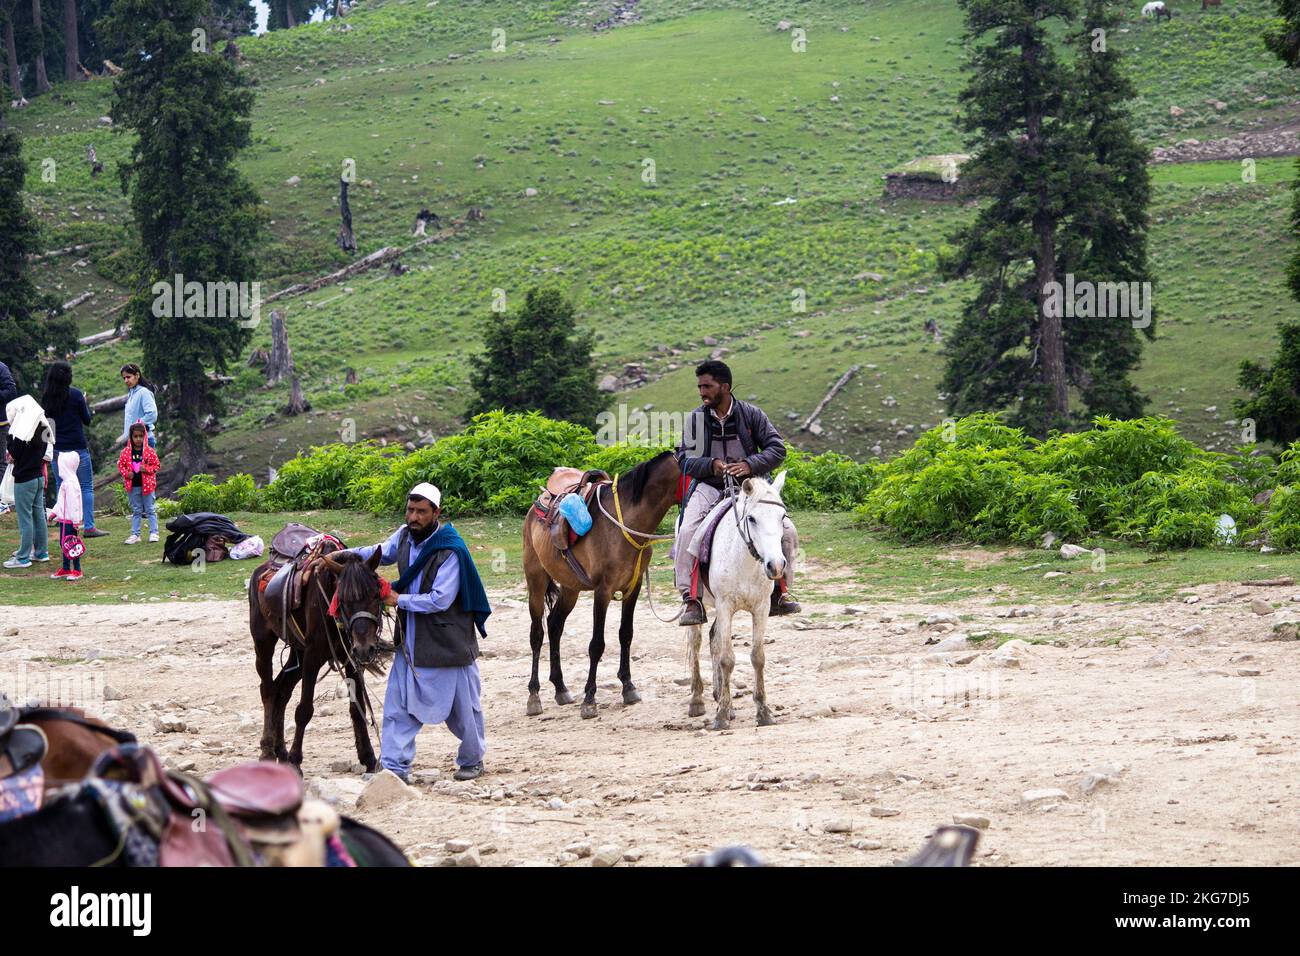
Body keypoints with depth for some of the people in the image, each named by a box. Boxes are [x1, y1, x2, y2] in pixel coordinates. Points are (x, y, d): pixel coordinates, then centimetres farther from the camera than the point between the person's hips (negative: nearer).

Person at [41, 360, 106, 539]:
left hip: (57, 449, 4)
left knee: (61, 489, 10)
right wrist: (85, 404, 13)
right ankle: (89, 527, -3)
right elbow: (87, 420, -2)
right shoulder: (76, 395, -10)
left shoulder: (47, 398, 1)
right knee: (86, 487, 3)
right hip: (77, 448, -4)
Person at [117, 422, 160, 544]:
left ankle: (153, 533, 11)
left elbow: (156, 466, -1)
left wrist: (147, 469, -18)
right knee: (136, 511, 11)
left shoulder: (150, 452, -6)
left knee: (150, 510, 5)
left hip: (147, 485, -2)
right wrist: (126, 474, -11)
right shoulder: (126, 452, -1)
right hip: (133, 486, 2)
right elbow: (120, 465, 6)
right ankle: (135, 535, 15)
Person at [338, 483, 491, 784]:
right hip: (411, 640, 6)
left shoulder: (450, 550, -21)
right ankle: (395, 767, 2)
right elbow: (382, 553, 21)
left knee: (461, 706, 9)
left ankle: (472, 759, 28)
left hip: (448, 642, -6)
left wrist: (400, 600, -16)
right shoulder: (405, 536, 1)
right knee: (398, 703, 0)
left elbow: (440, 600, -24)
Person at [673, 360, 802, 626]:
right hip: (709, 486, 0)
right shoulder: (696, 419, 2)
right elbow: (685, 458, -1)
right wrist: (711, 465, -21)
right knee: (687, 532, -26)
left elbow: (777, 448, -5)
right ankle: (691, 601, -18)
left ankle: (780, 592, 3)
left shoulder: (751, 414, -1)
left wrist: (750, 464, -21)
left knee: (786, 531, -16)